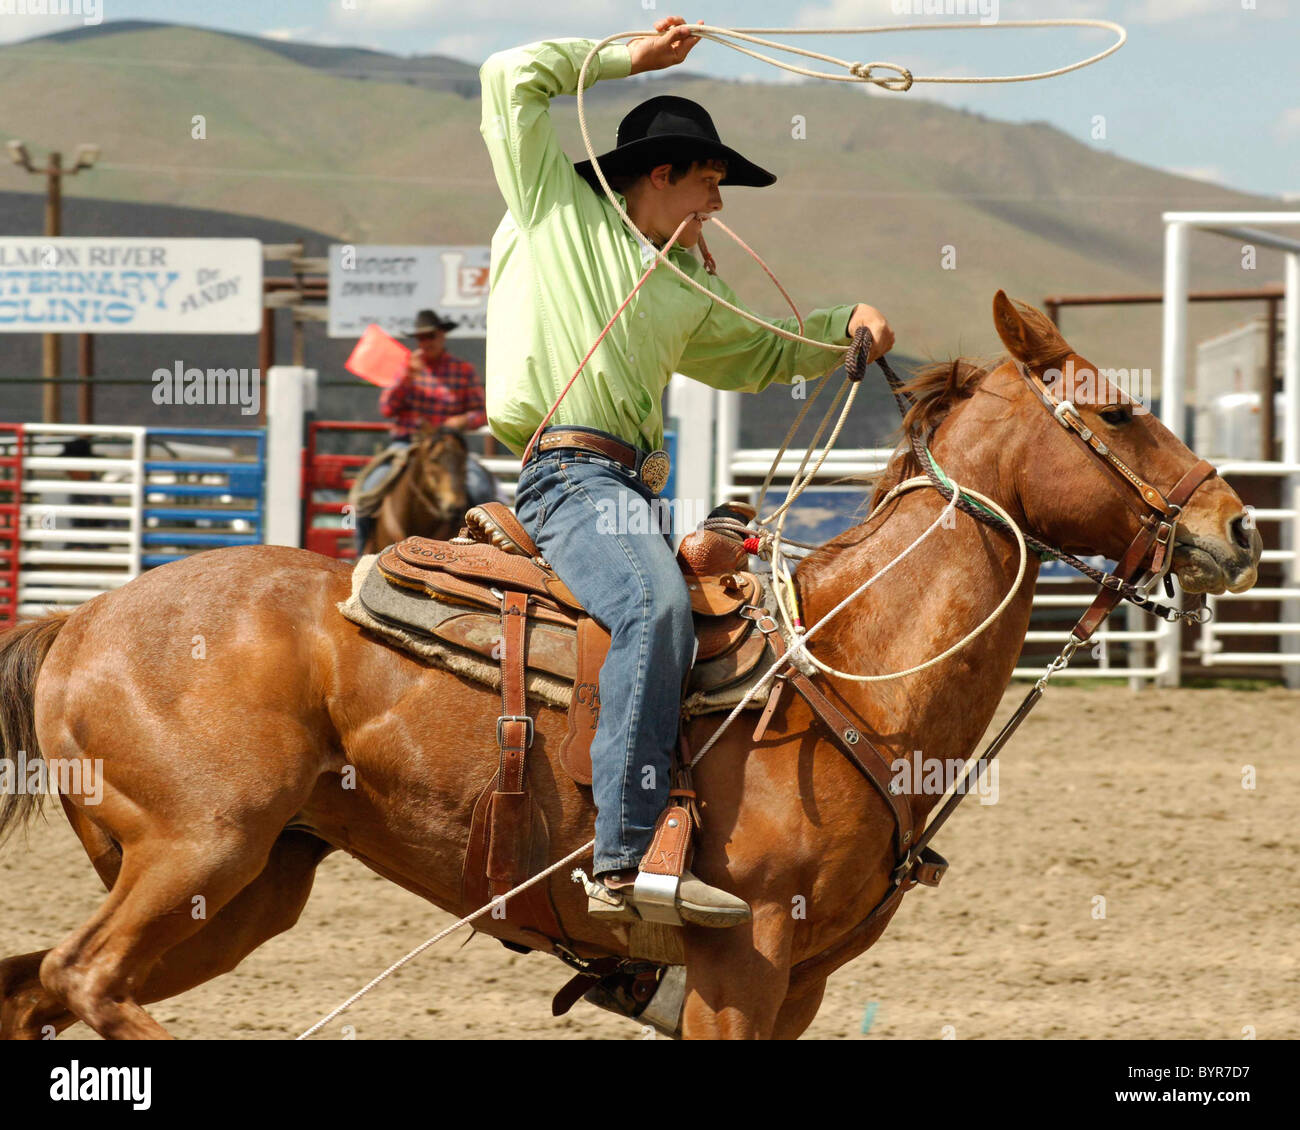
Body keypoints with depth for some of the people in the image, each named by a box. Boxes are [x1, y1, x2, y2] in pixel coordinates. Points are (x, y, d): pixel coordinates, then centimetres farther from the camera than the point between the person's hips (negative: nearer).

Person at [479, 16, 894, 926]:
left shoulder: (686, 293, 28)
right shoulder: (558, 209, 9)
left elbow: (762, 354, 41)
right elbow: (513, 79, 4)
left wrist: (846, 327, 23)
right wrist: (627, 59, 11)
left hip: (636, 491, 9)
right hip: (568, 471, -9)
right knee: (657, 607, -33)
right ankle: (626, 864, -43)